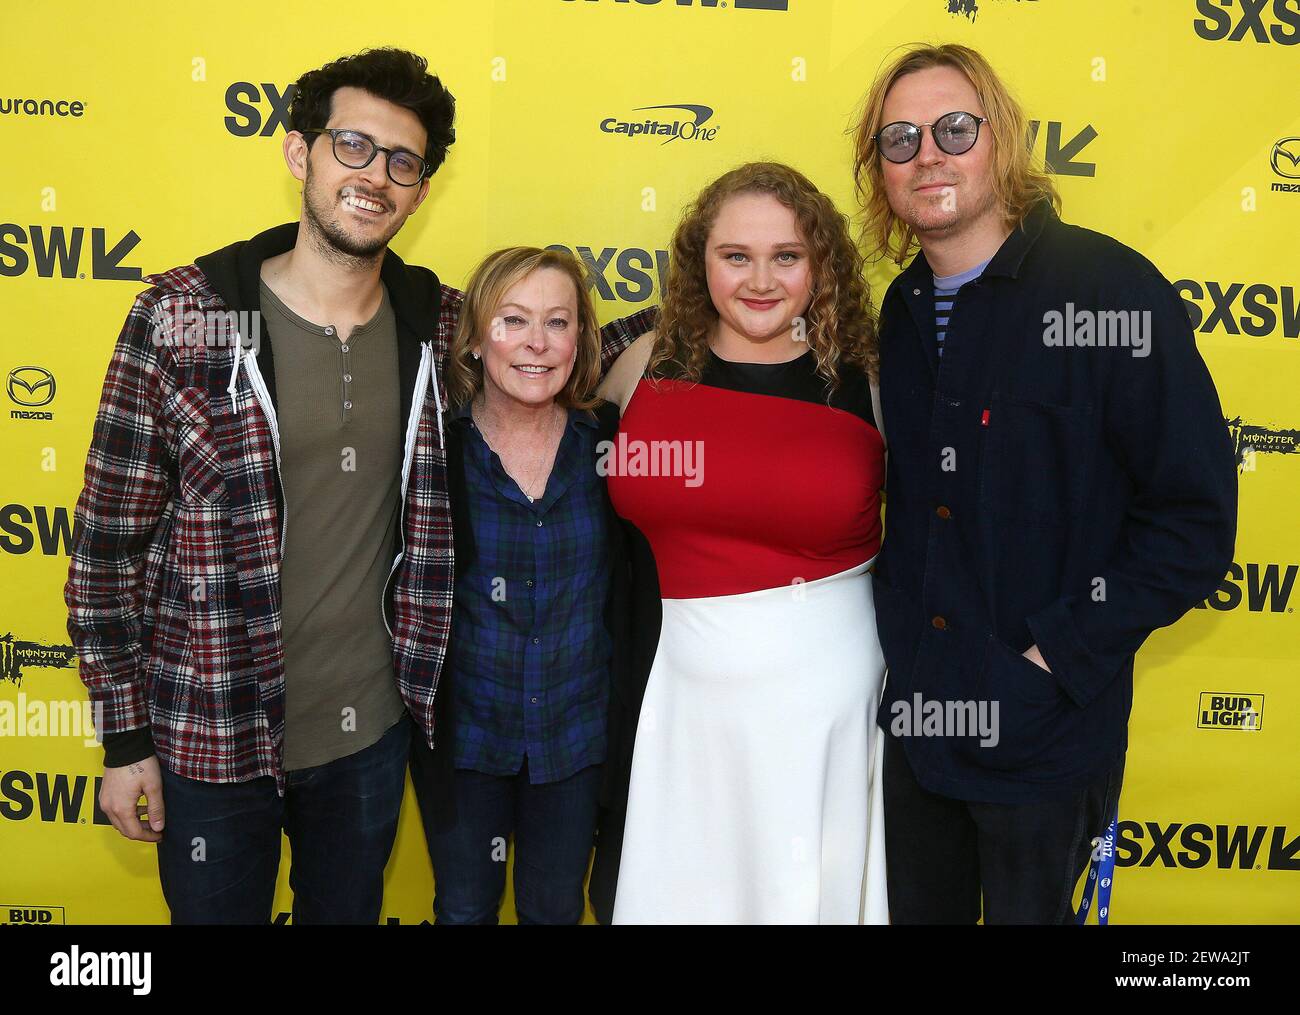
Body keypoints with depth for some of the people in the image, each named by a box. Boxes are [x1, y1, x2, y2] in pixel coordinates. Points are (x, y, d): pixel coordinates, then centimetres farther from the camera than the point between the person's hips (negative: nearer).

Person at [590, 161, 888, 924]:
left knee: (805, 889, 17)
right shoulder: (651, 363, -1)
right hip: (668, 688, 2)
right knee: (668, 888, 19)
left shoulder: (864, 380, -6)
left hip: (819, 688, -2)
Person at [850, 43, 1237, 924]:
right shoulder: (904, 309, 5)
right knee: (920, 908, 22)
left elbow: (1195, 515, -15)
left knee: (1028, 908, 16)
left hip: (1046, 732, -5)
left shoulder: (1111, 288, -15)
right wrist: (895, 617, 4)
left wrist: (1062, 653, -18)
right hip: (915, 715, 6)